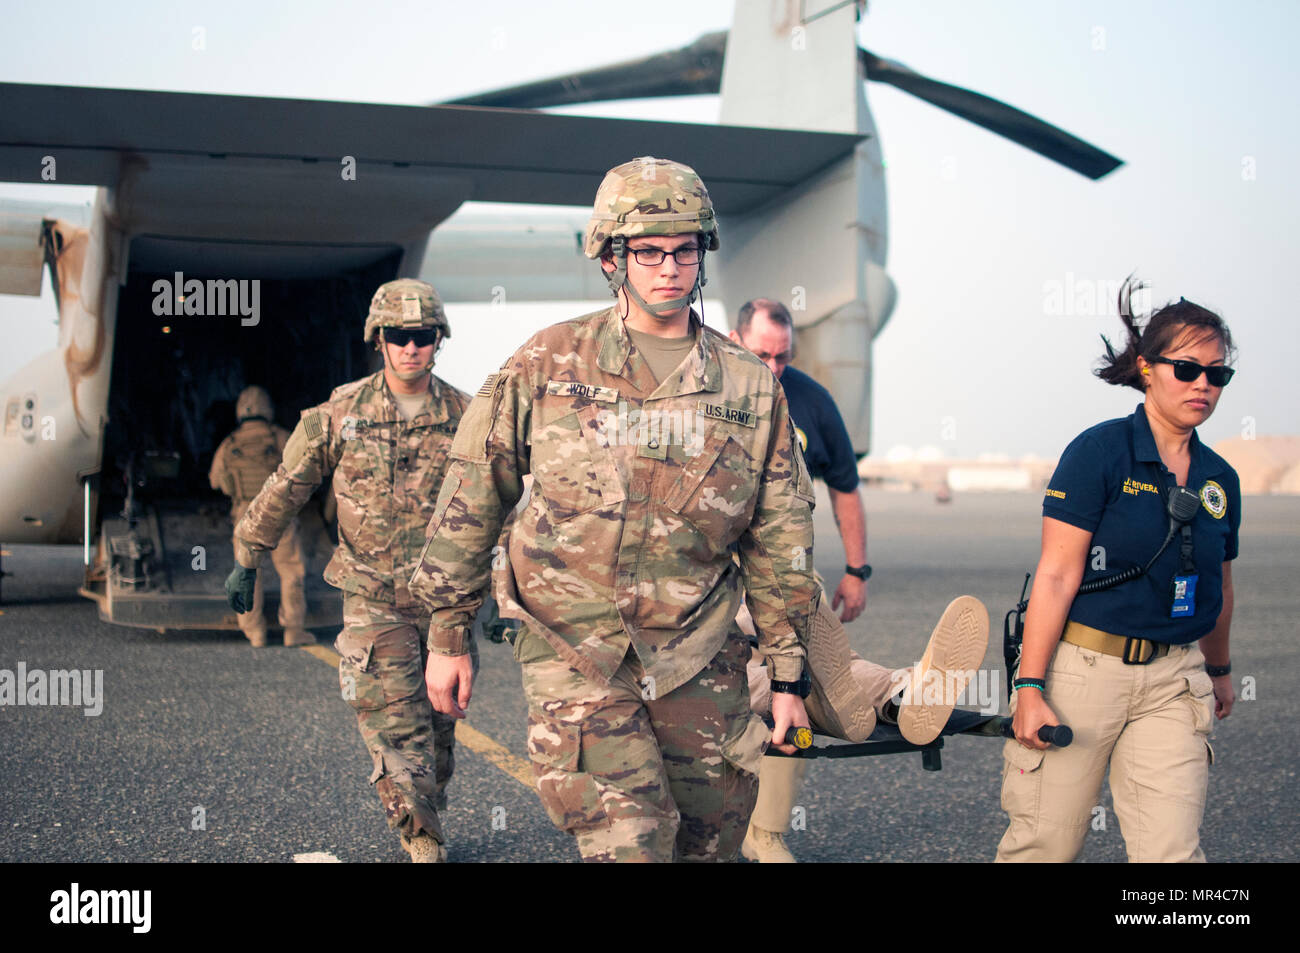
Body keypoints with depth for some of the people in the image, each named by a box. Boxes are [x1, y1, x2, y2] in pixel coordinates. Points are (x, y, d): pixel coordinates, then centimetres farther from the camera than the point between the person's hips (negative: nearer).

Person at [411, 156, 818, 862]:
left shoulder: (751, 386, 4)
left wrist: (788, 675, 9)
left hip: (699, 660, 3)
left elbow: (779, 540, 9)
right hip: (573, 651, -3)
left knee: (712, 843, 14)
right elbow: (470, 501, 4)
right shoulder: (546, 365, -1)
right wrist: (447, 637, 5)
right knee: (629, 844, -14)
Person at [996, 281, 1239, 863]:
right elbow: (1057, 574, -12)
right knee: (1047, 843, 3)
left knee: (1171, 849, -6)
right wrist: (1029, 685, -16)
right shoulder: (1100, 451, -7)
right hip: (1082, 666, -4)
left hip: (1173, 682, 5)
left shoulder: (1219, 479, 10)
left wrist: (1218, 670, 35)